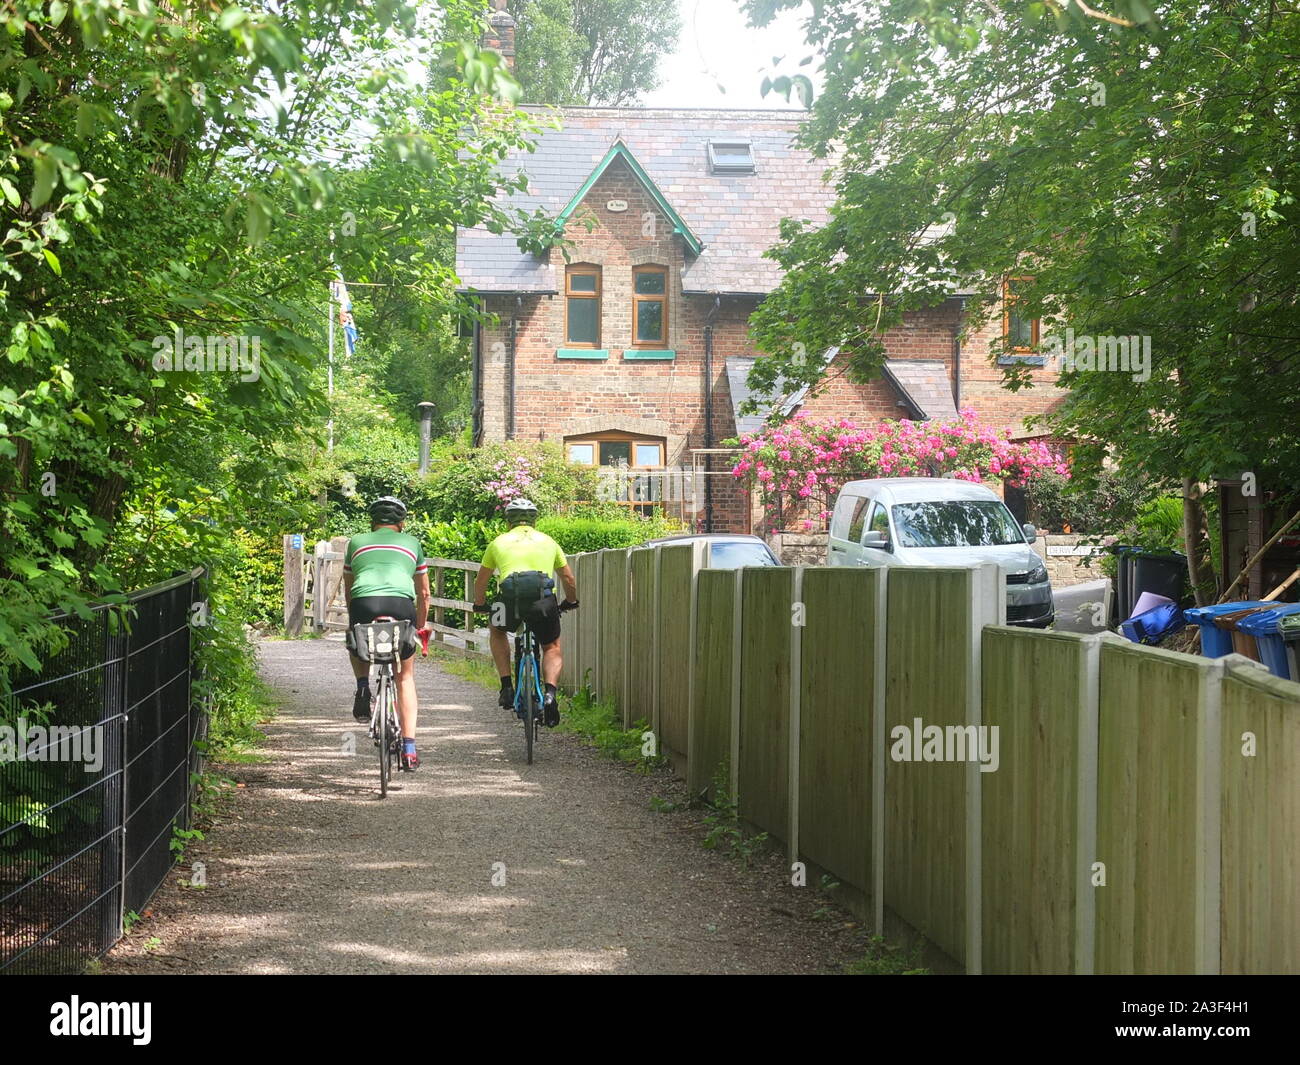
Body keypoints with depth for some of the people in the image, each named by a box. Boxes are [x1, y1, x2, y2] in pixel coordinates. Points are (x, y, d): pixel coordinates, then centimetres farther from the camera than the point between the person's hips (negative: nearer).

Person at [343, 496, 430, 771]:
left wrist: (353, 619, 48)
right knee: (405, 677, 16)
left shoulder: (356, 542, 28)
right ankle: (409, 748, 7)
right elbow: (424, 593, 34)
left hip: (363, 603, 0)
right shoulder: (412, 543, 28)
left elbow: (348, 590, 34)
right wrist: (422, 626, 48)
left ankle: (362, 686, 8)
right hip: (401, 604, 0)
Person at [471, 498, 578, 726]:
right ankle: (550, 693, -5)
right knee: (552, 648, 21)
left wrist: (480, 605, 50)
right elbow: (569, 579, 33)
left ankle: (507, 686, 19)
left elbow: (481, 581, 32)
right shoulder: (547, 541, 27)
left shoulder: (500, 541, 24)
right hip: (544, 599, 0)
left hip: (510, 596, 0)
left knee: (497, 632, 32)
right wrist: (571, 602, 52)